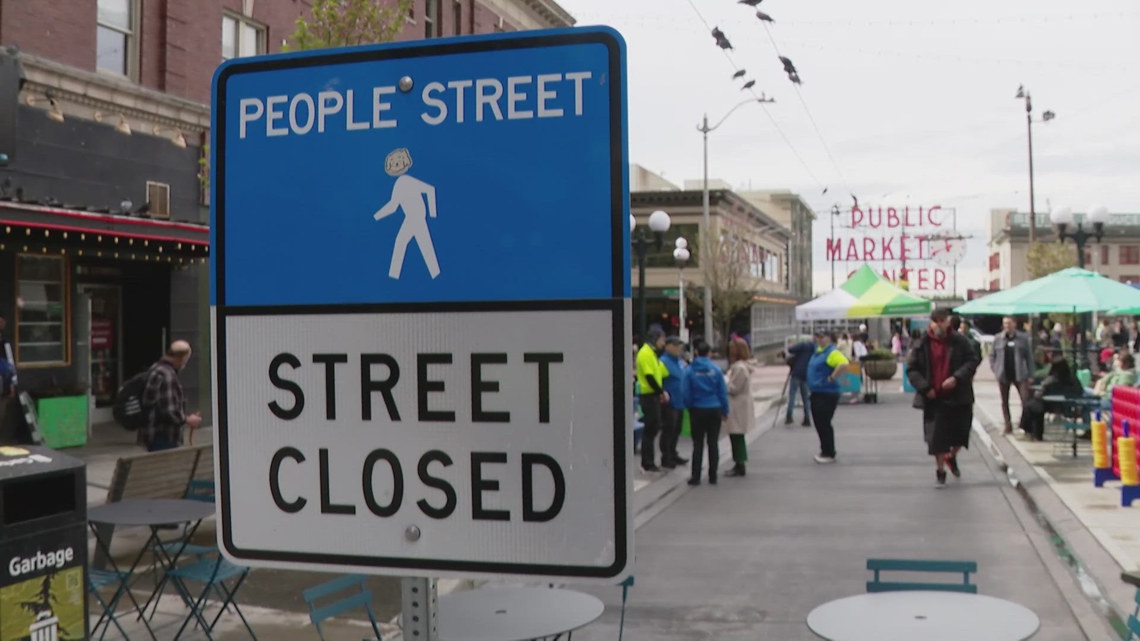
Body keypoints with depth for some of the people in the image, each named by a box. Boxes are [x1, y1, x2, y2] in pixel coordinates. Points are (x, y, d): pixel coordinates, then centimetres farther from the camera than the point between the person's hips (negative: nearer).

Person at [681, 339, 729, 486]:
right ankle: (712, 476, 12)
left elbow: (686, 393, -5)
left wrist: (689, 407, 11)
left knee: (698, 444, 7)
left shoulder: (690, 371, -7)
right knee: (713, 443, 9)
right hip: (714, 410, 1)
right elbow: (723, 392, -2)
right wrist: (725, 411, 8)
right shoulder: (716, 369, -5)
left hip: (697, 410, -1)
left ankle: (696, 477, 4)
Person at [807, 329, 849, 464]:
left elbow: (844, 364, -33)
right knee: (819, 423, 14)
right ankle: (825, 450, 25)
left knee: (824, 424, -5)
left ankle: (829, 454, 4)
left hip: (827, 393, -9)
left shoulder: (832, 352, -16)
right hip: (816, 392, 9)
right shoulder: (818, 350, 11)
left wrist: (832, 378, -24)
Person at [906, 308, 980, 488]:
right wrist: (925, 388, -12)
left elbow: (973, 360, -5)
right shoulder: (923, 345, -3)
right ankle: (940, 471, 11)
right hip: (934, 399, -1)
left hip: (958, 397, 1)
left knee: (961, 432, 10)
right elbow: (911, 369, 0)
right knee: (937, 436, -2)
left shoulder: (960, 342, -3)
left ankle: (952, 457, 42)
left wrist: (956, 377, -19)